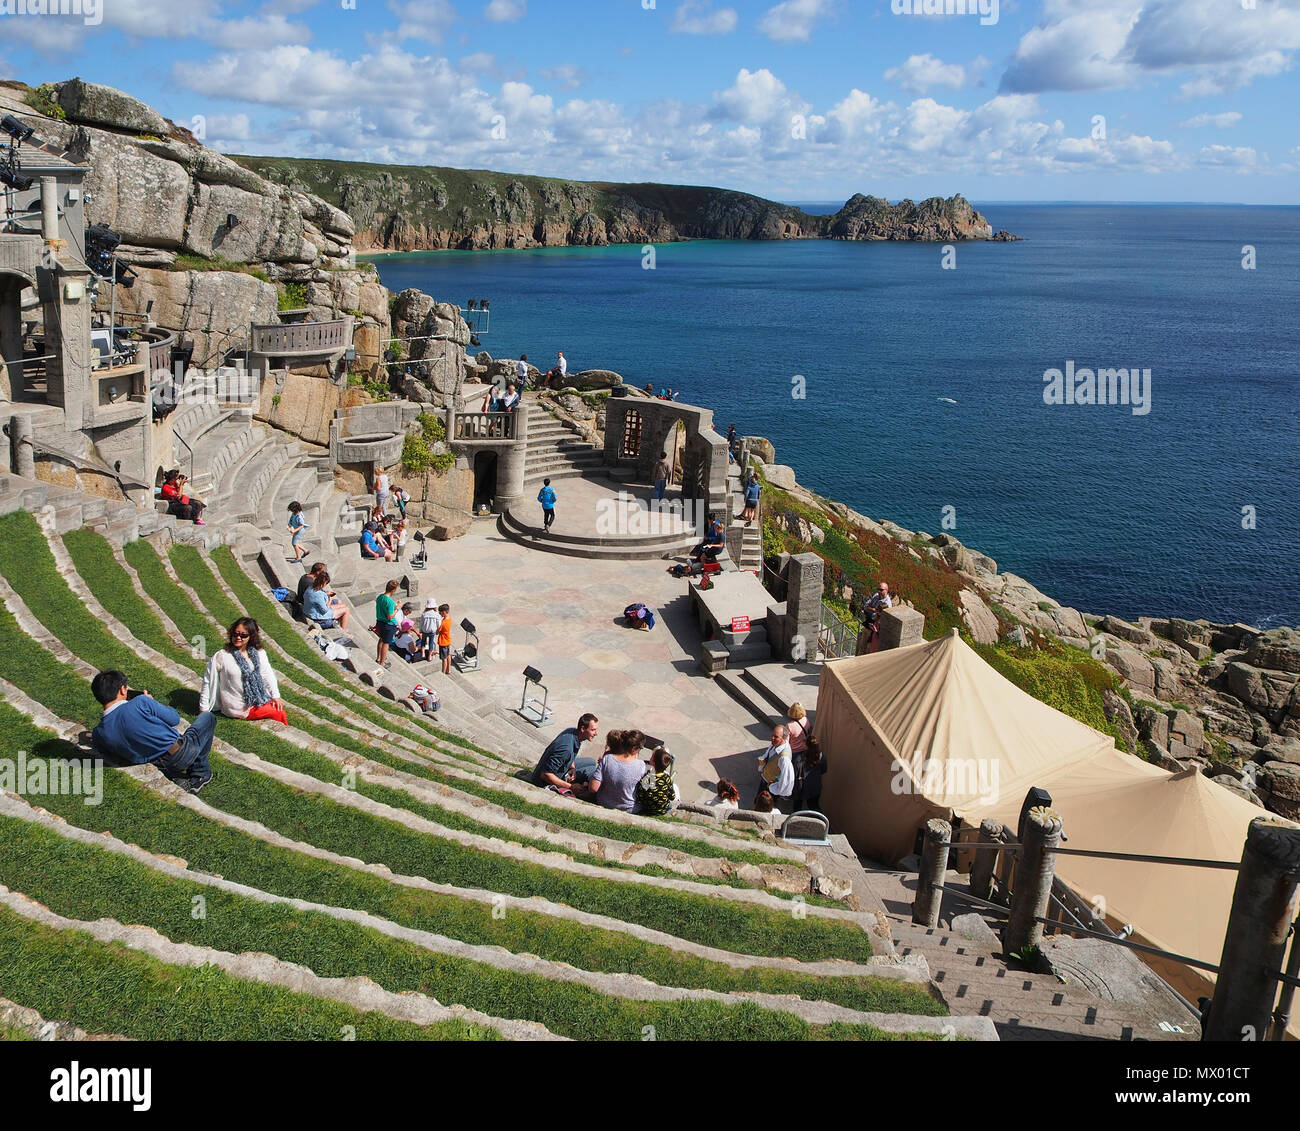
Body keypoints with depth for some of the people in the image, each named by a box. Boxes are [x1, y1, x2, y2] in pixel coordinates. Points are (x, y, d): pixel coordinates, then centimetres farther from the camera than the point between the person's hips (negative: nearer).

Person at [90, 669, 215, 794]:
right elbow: (174, 719, -9)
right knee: (208, 717, 21)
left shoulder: (98, 735, -7)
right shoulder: (141, 702, -22)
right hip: (181, 754, -4)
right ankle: (201, 773, 23)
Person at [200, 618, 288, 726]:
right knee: (279, 713, -19)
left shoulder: (259, 653, 4)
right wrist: (204, 709, -1)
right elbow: (208, 682, -3)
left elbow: (268, 674, 9)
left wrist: (275, 695, -1)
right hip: (239, 708, -5)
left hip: (259, 699, 5)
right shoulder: (221, 657, -10)